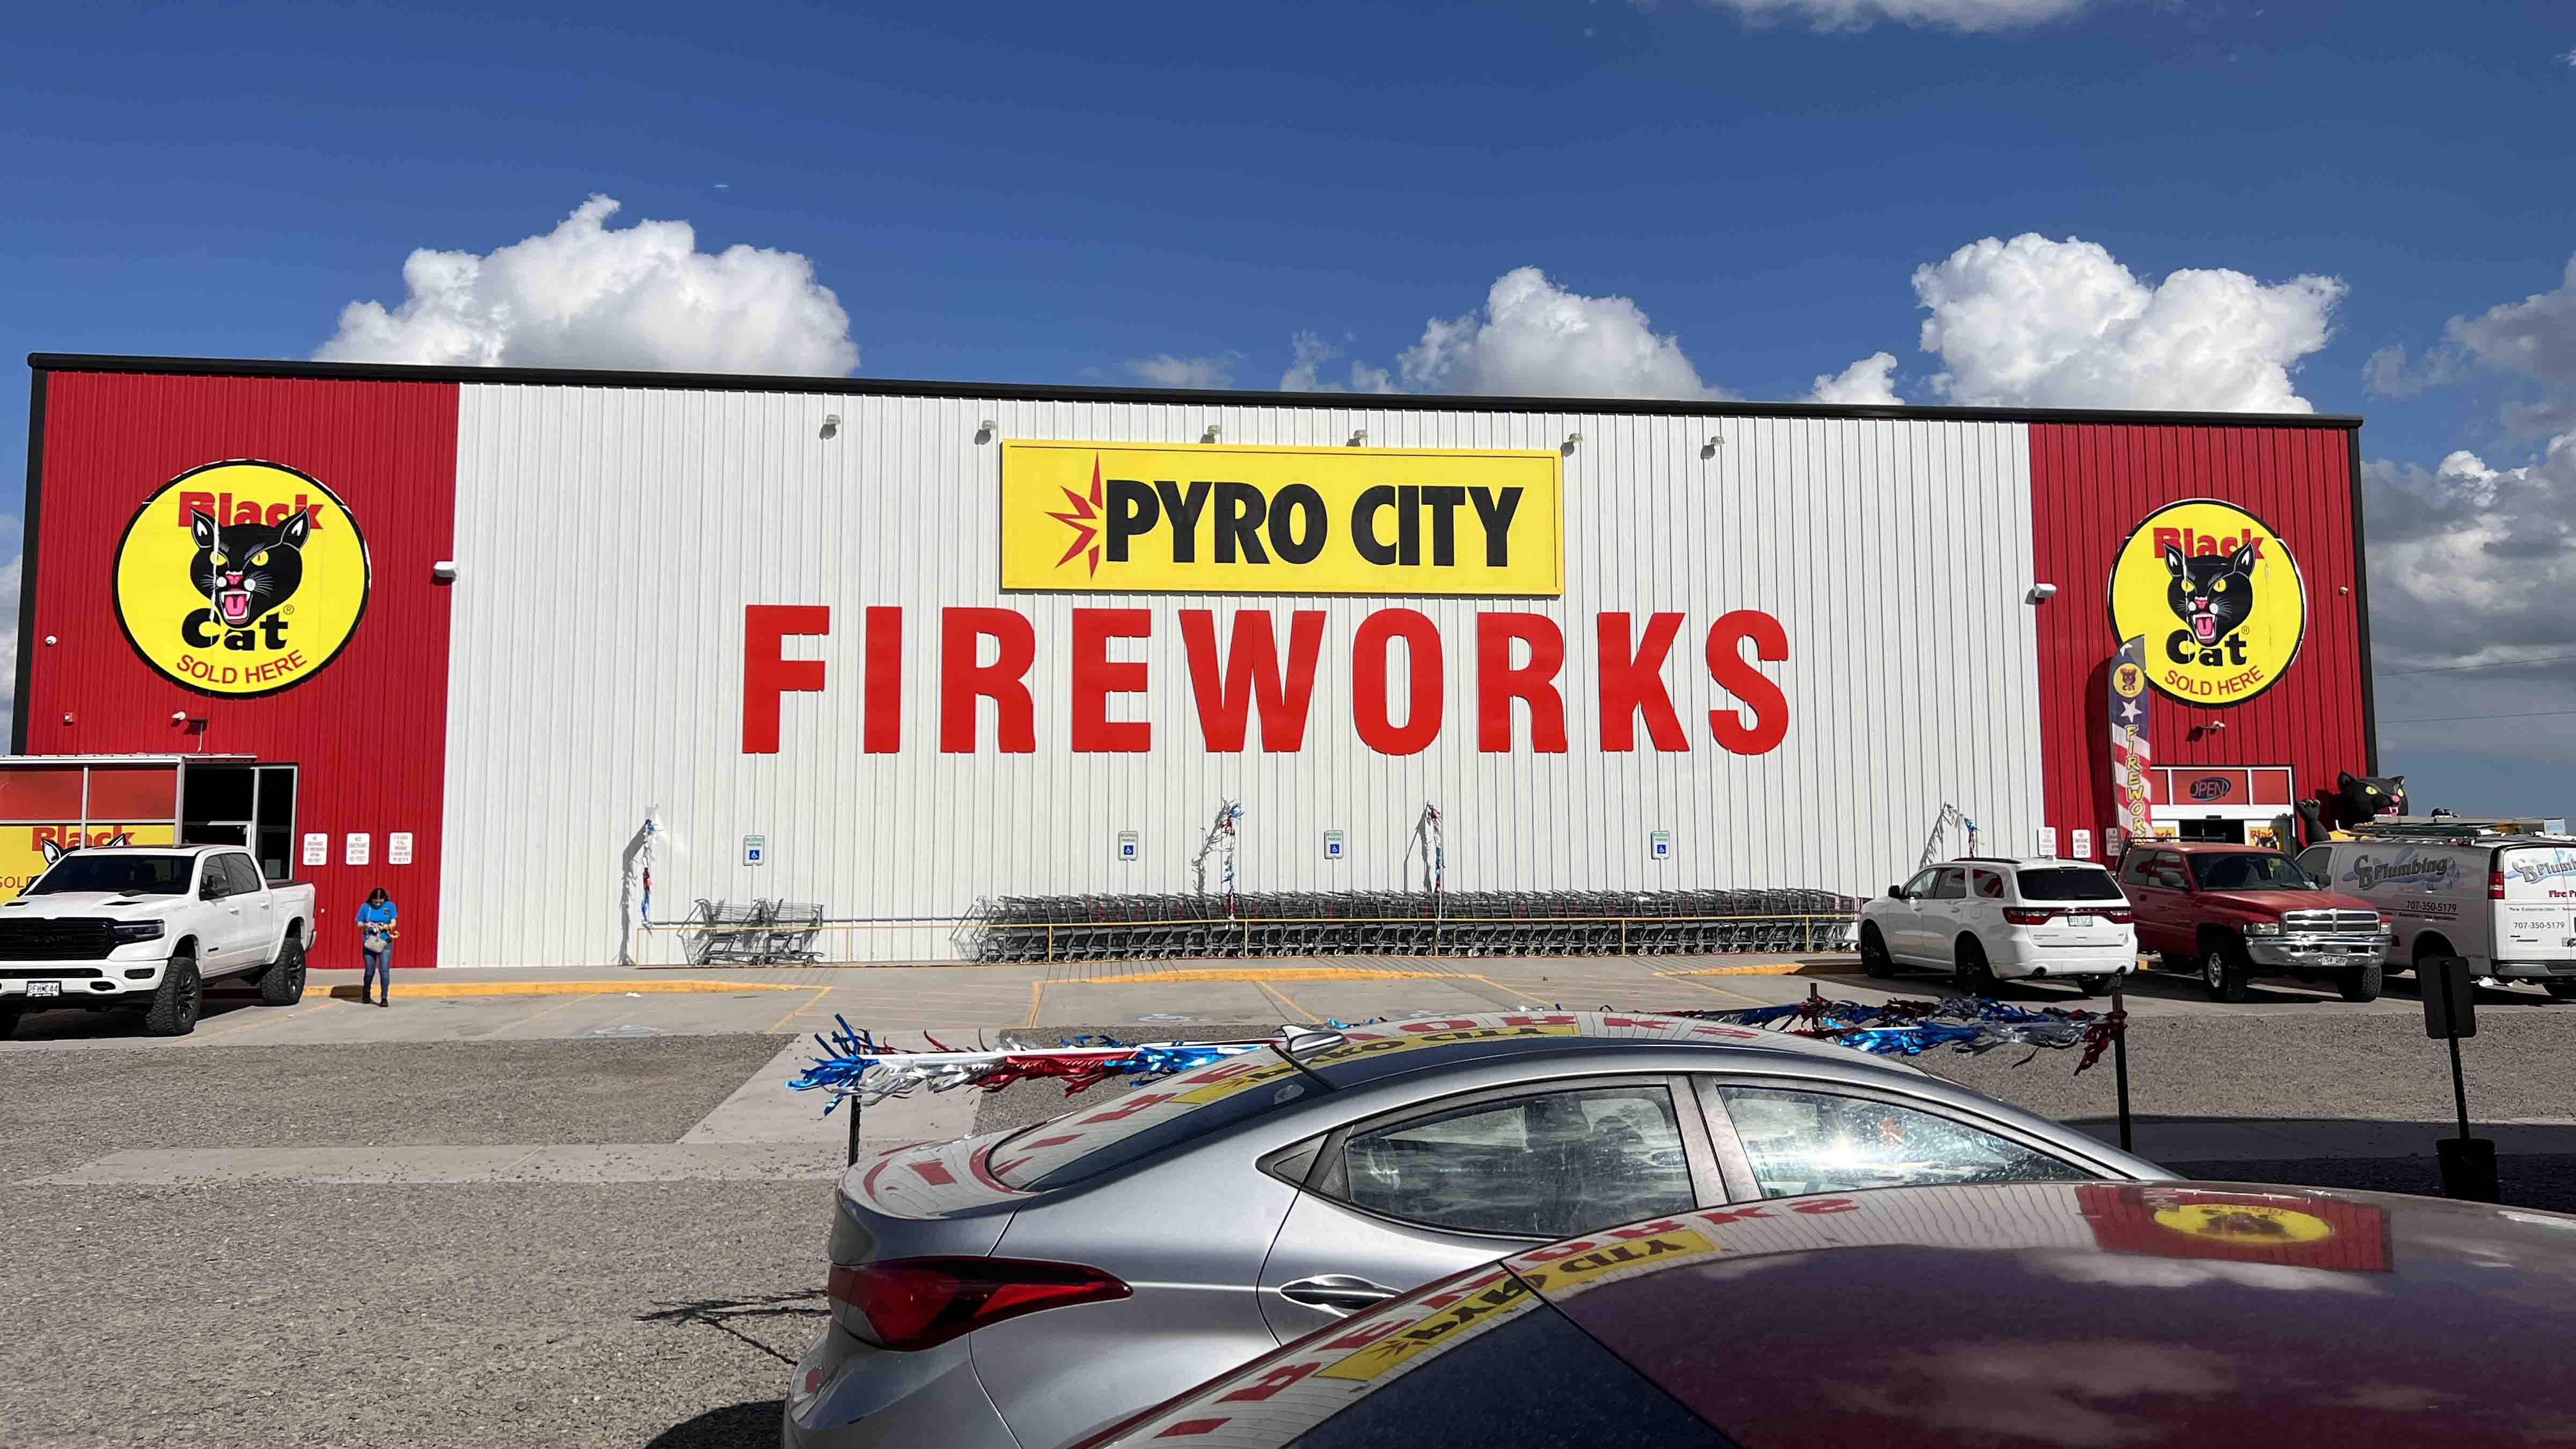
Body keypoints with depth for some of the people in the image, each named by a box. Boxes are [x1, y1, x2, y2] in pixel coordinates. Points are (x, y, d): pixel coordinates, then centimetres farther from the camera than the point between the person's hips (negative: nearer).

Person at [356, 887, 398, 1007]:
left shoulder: (390, 906, 3)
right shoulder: (365, 907, 3)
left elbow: (394, 923, 1)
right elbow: (359, 925, 6)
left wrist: (385, 927, -19)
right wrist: (366, 925, -16)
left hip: (385, 943, -1)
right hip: (369, 943, 1)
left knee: (384, 970, -9)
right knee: (370, 971, 6)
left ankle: (384, 998, -4)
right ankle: (366, 993, 34)